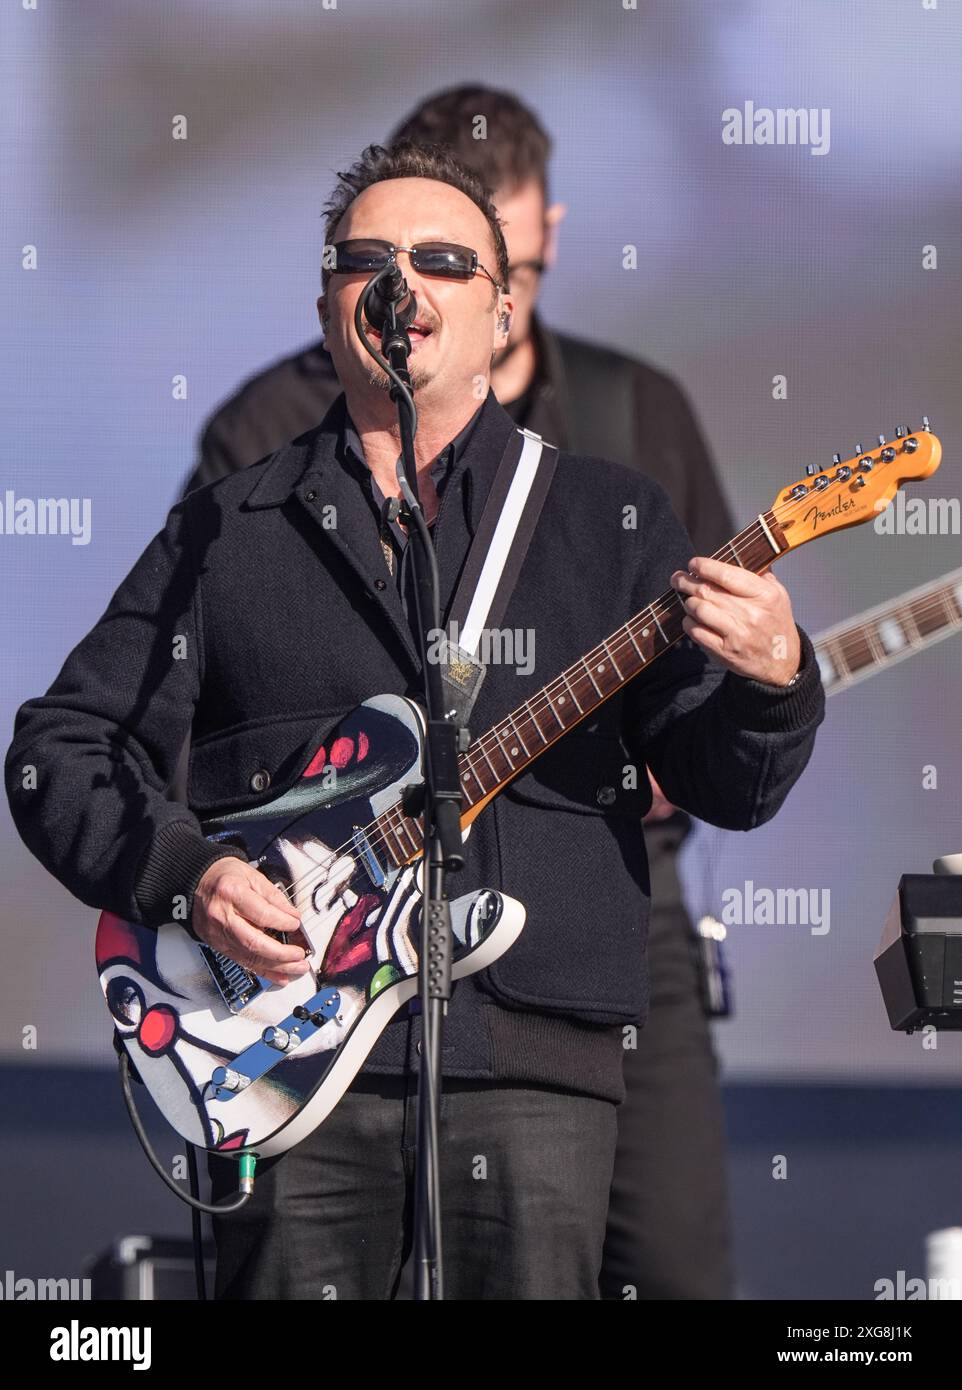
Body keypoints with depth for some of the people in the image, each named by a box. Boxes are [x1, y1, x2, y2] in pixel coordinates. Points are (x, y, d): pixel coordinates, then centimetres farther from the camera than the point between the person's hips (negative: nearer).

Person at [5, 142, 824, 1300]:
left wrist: (771, 683, -16)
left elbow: (723, 787, 6)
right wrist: (185, 873, -6)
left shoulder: (608, 521, 13)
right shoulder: (227, 531, 13)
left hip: (529, 1056, 0)